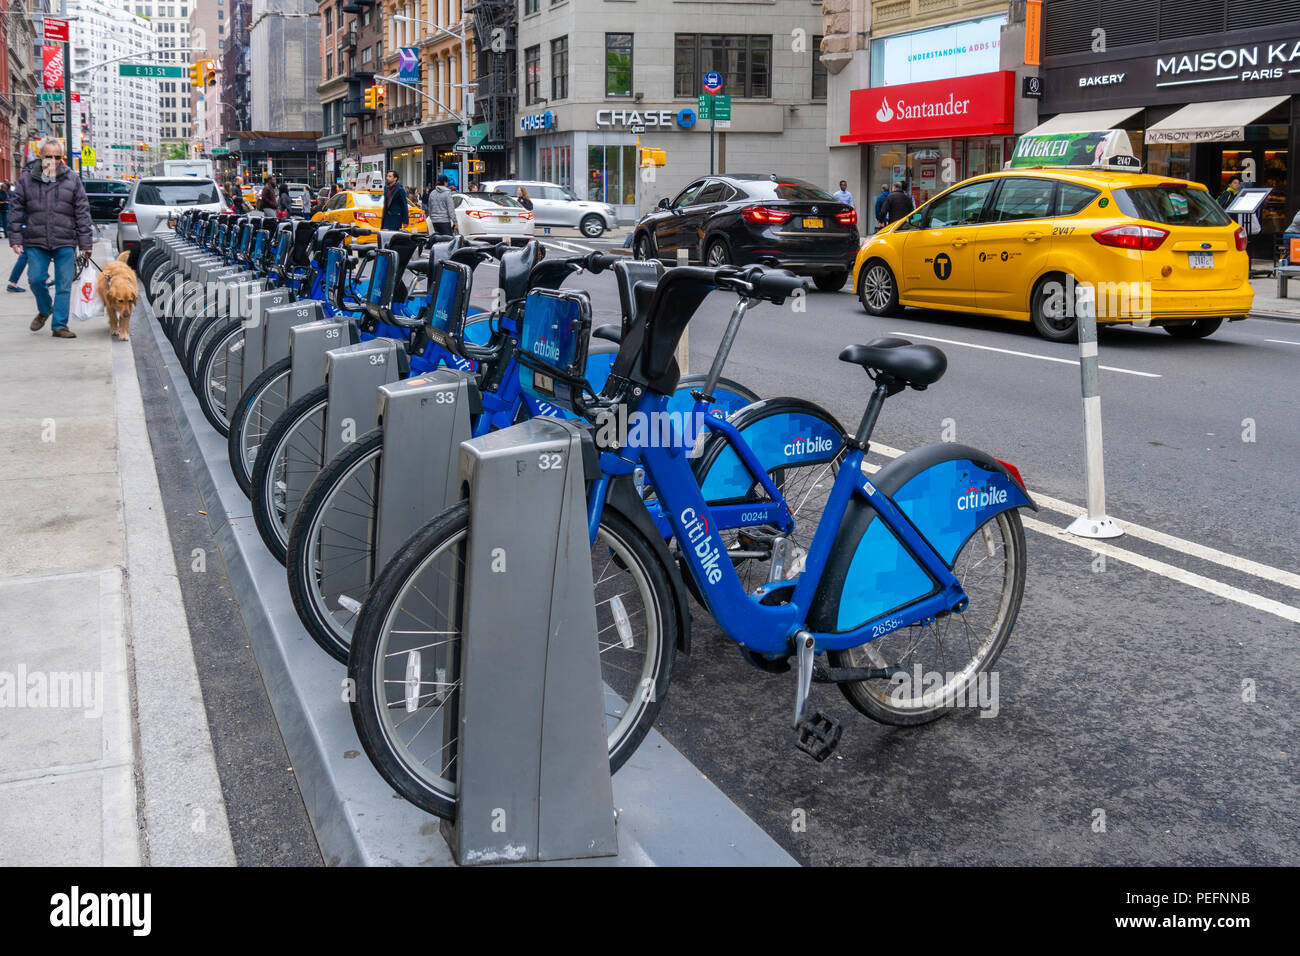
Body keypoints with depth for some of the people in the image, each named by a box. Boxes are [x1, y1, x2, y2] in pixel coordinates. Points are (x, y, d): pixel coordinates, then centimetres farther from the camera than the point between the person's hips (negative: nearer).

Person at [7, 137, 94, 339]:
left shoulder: (72, 179, 3)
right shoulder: (27, 178, 5)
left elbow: (82, 212, 4)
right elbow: (16, 209, 8)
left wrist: (86, 243, 0)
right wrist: (16, 238, 1)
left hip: (65, 243, -1)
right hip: (35, 242, 1)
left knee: (64, 285, -2)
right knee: (36, 279, -1)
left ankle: (59, 325, 7)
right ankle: (44, 310, 28)